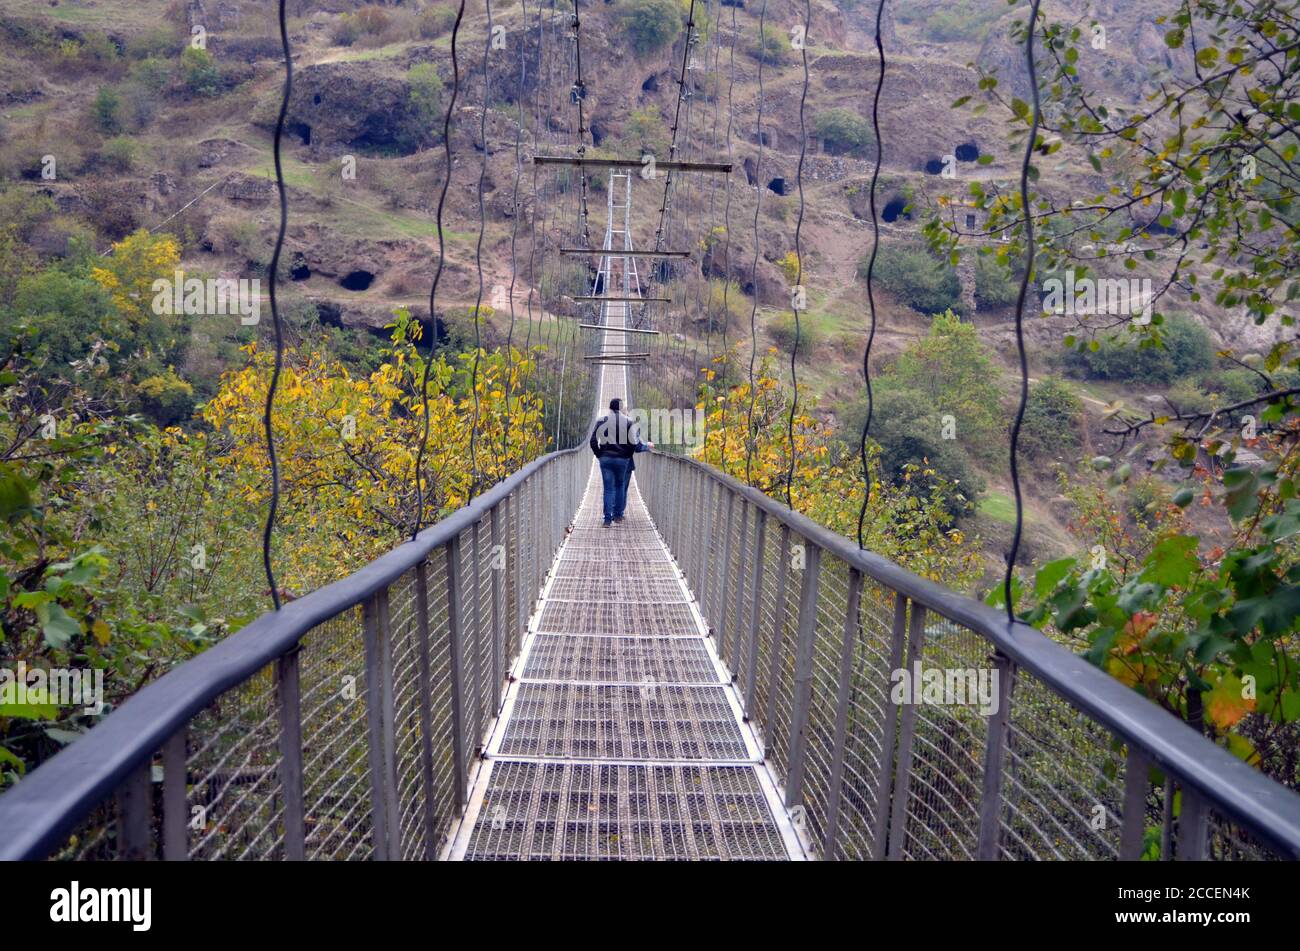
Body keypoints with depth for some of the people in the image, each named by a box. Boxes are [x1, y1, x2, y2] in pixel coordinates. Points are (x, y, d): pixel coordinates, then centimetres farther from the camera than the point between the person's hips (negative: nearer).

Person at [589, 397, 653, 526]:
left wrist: (599, 455, 11)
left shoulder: (601, 420, 1)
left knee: (608, 488, 2)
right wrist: (647, 446, 13)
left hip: (605, 459, 0)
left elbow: (593, 441, -2)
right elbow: (636, 445, -6)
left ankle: (607, 518, -4)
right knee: (620, 486, 15)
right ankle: (618, 515, 18)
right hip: (623, 460, 0)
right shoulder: (629, 421, -3)